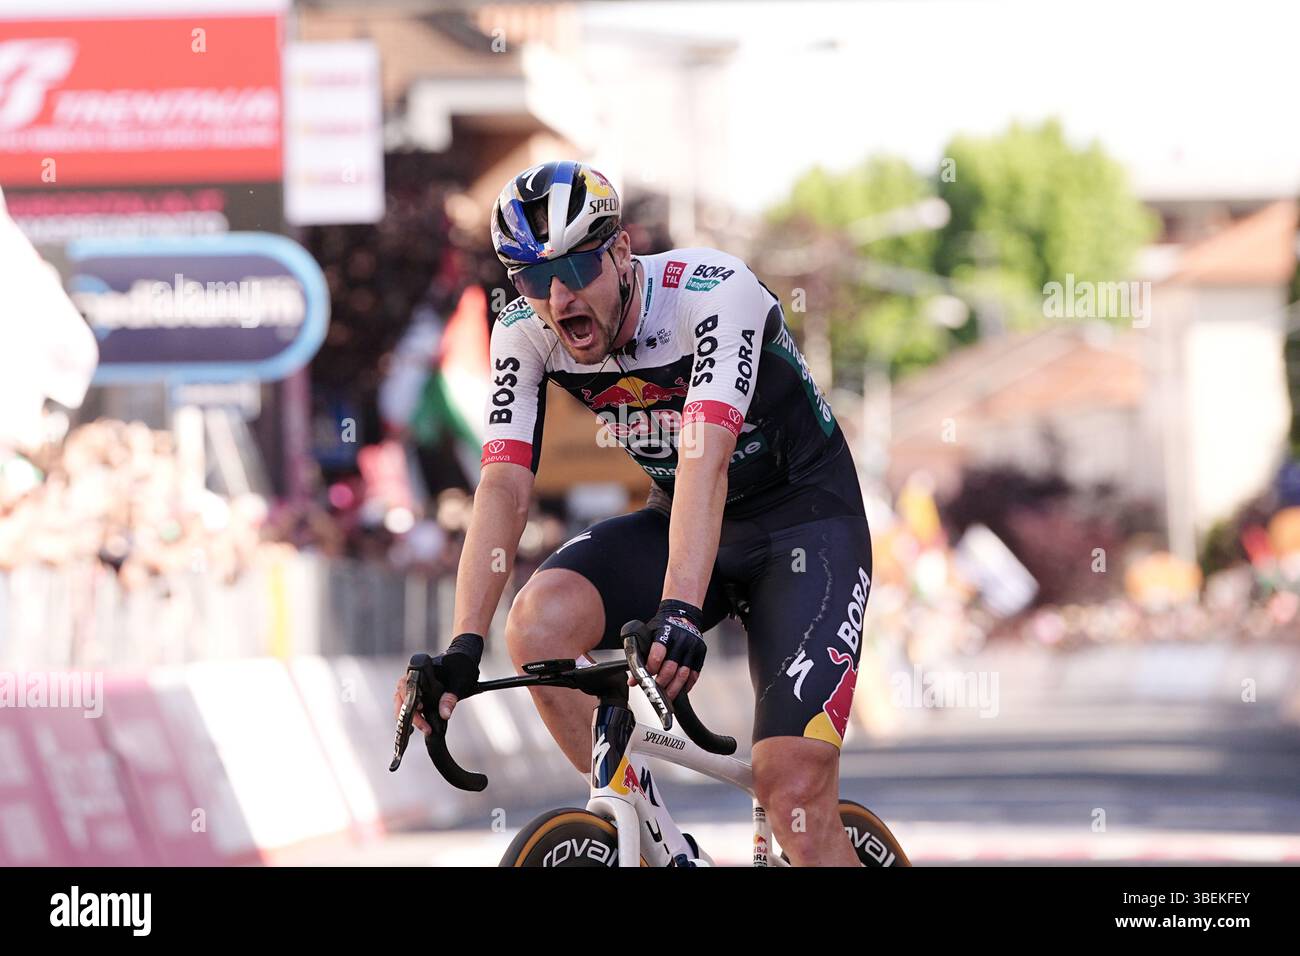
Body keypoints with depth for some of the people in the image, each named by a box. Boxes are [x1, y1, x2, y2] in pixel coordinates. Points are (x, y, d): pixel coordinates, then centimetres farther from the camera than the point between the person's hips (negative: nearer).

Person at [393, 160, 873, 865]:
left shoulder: (715, 294, -28)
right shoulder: (524, 333, -13)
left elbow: (705, 458, -41)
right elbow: (504, 488, -19)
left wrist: (680, 613, -55)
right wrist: (463, 647, -32)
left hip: (805, 522, -5)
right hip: (677, 520, 5)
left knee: (795, 795, -19)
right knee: (538, 623, -25)